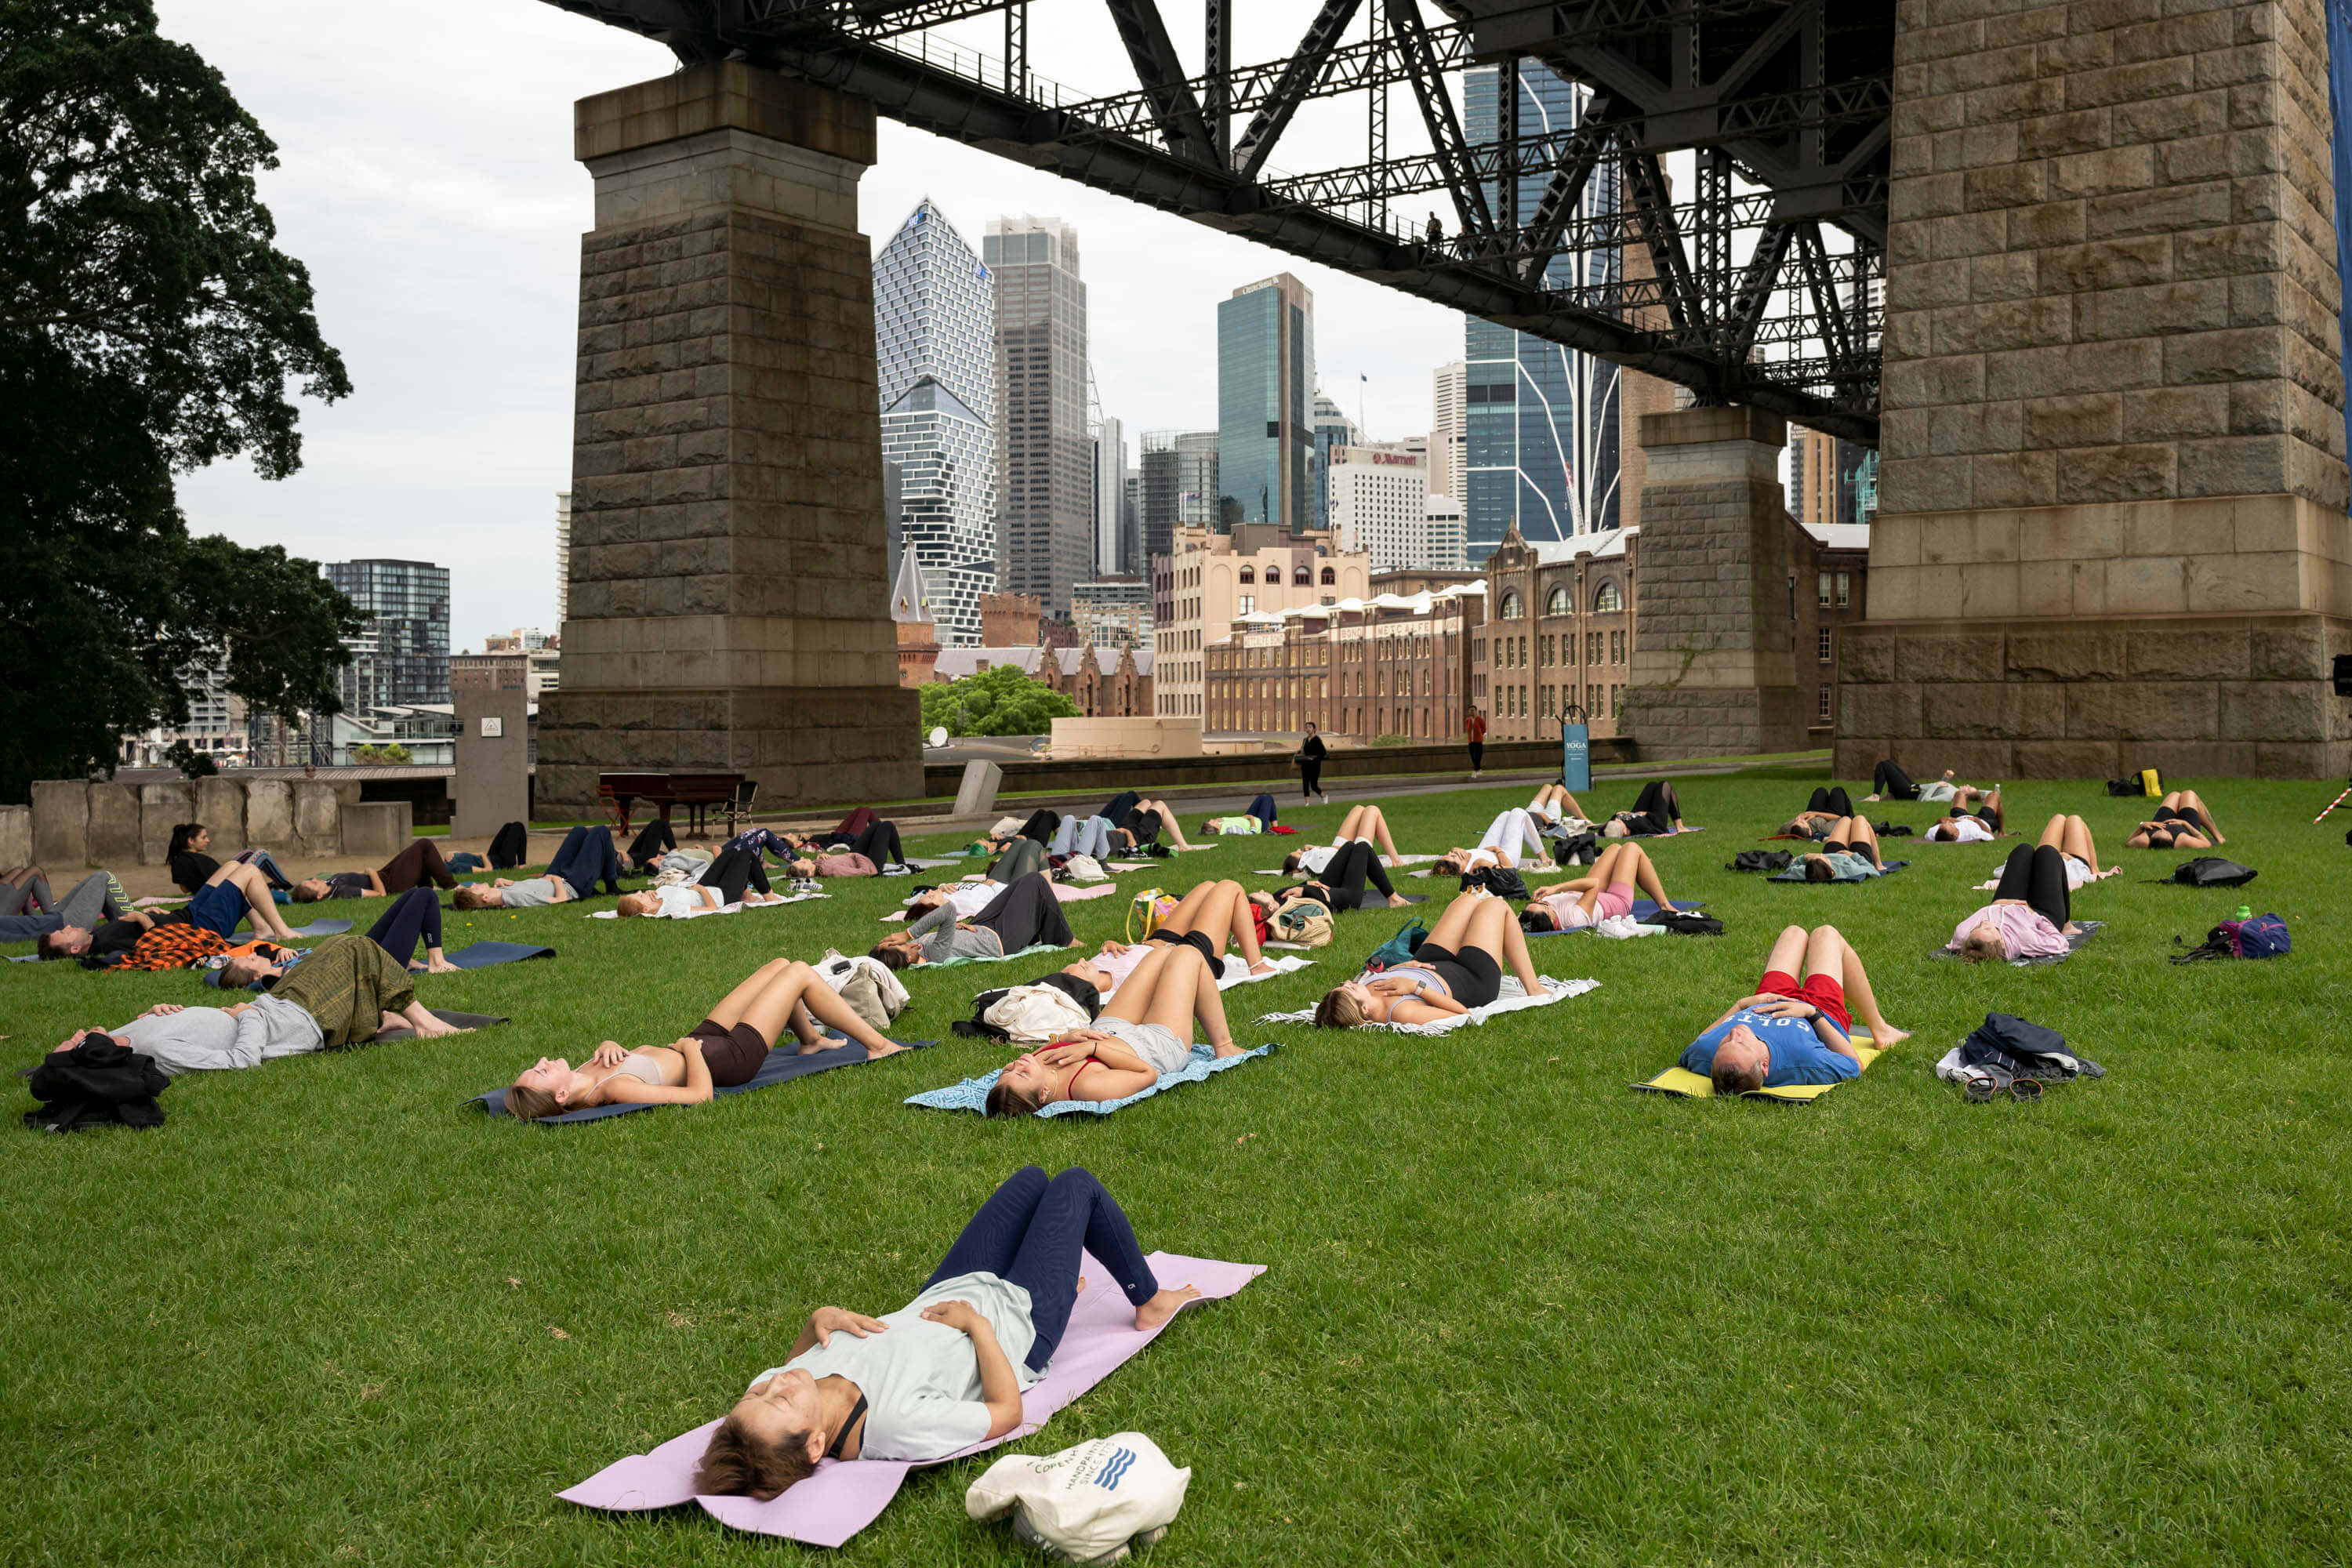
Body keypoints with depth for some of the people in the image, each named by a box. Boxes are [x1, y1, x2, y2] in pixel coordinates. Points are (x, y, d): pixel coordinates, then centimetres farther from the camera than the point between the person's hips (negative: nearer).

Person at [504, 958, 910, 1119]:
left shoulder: (581, 1078, -14)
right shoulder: (615, 1090, -37)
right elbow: (699, 1094, -35)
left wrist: (606, 1047, -14)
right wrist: (690, 1045, -20)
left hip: (706, 1041, 9)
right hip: (731, 1057, -8)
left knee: (780, 964, 19)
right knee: (800, 972, 1)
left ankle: (810, 1039, 46)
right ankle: (879, 1046, 18)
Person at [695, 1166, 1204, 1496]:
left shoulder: (769, 1389, -30)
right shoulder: (896, 1426, -48)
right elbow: (1007, 1411, -31)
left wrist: (816, 1320, -21)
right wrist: (978, 1324, -25)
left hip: (941, 1293, 6)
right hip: (1020, 1318, -6)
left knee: (1032, 1177, 24)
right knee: (1076, 1184, 13)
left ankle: (1064, 1277, 59)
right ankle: (1149, 1301, 41)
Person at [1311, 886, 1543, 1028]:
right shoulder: (1402, 1012, -46)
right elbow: (1464, 1014, -33)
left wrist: (1401, 966, -13)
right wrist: (1417, 987, -39)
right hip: (1474, 982, -6)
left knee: (1470, 898, 21)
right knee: (1496, 905, 11)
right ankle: (1534, 988, 30)